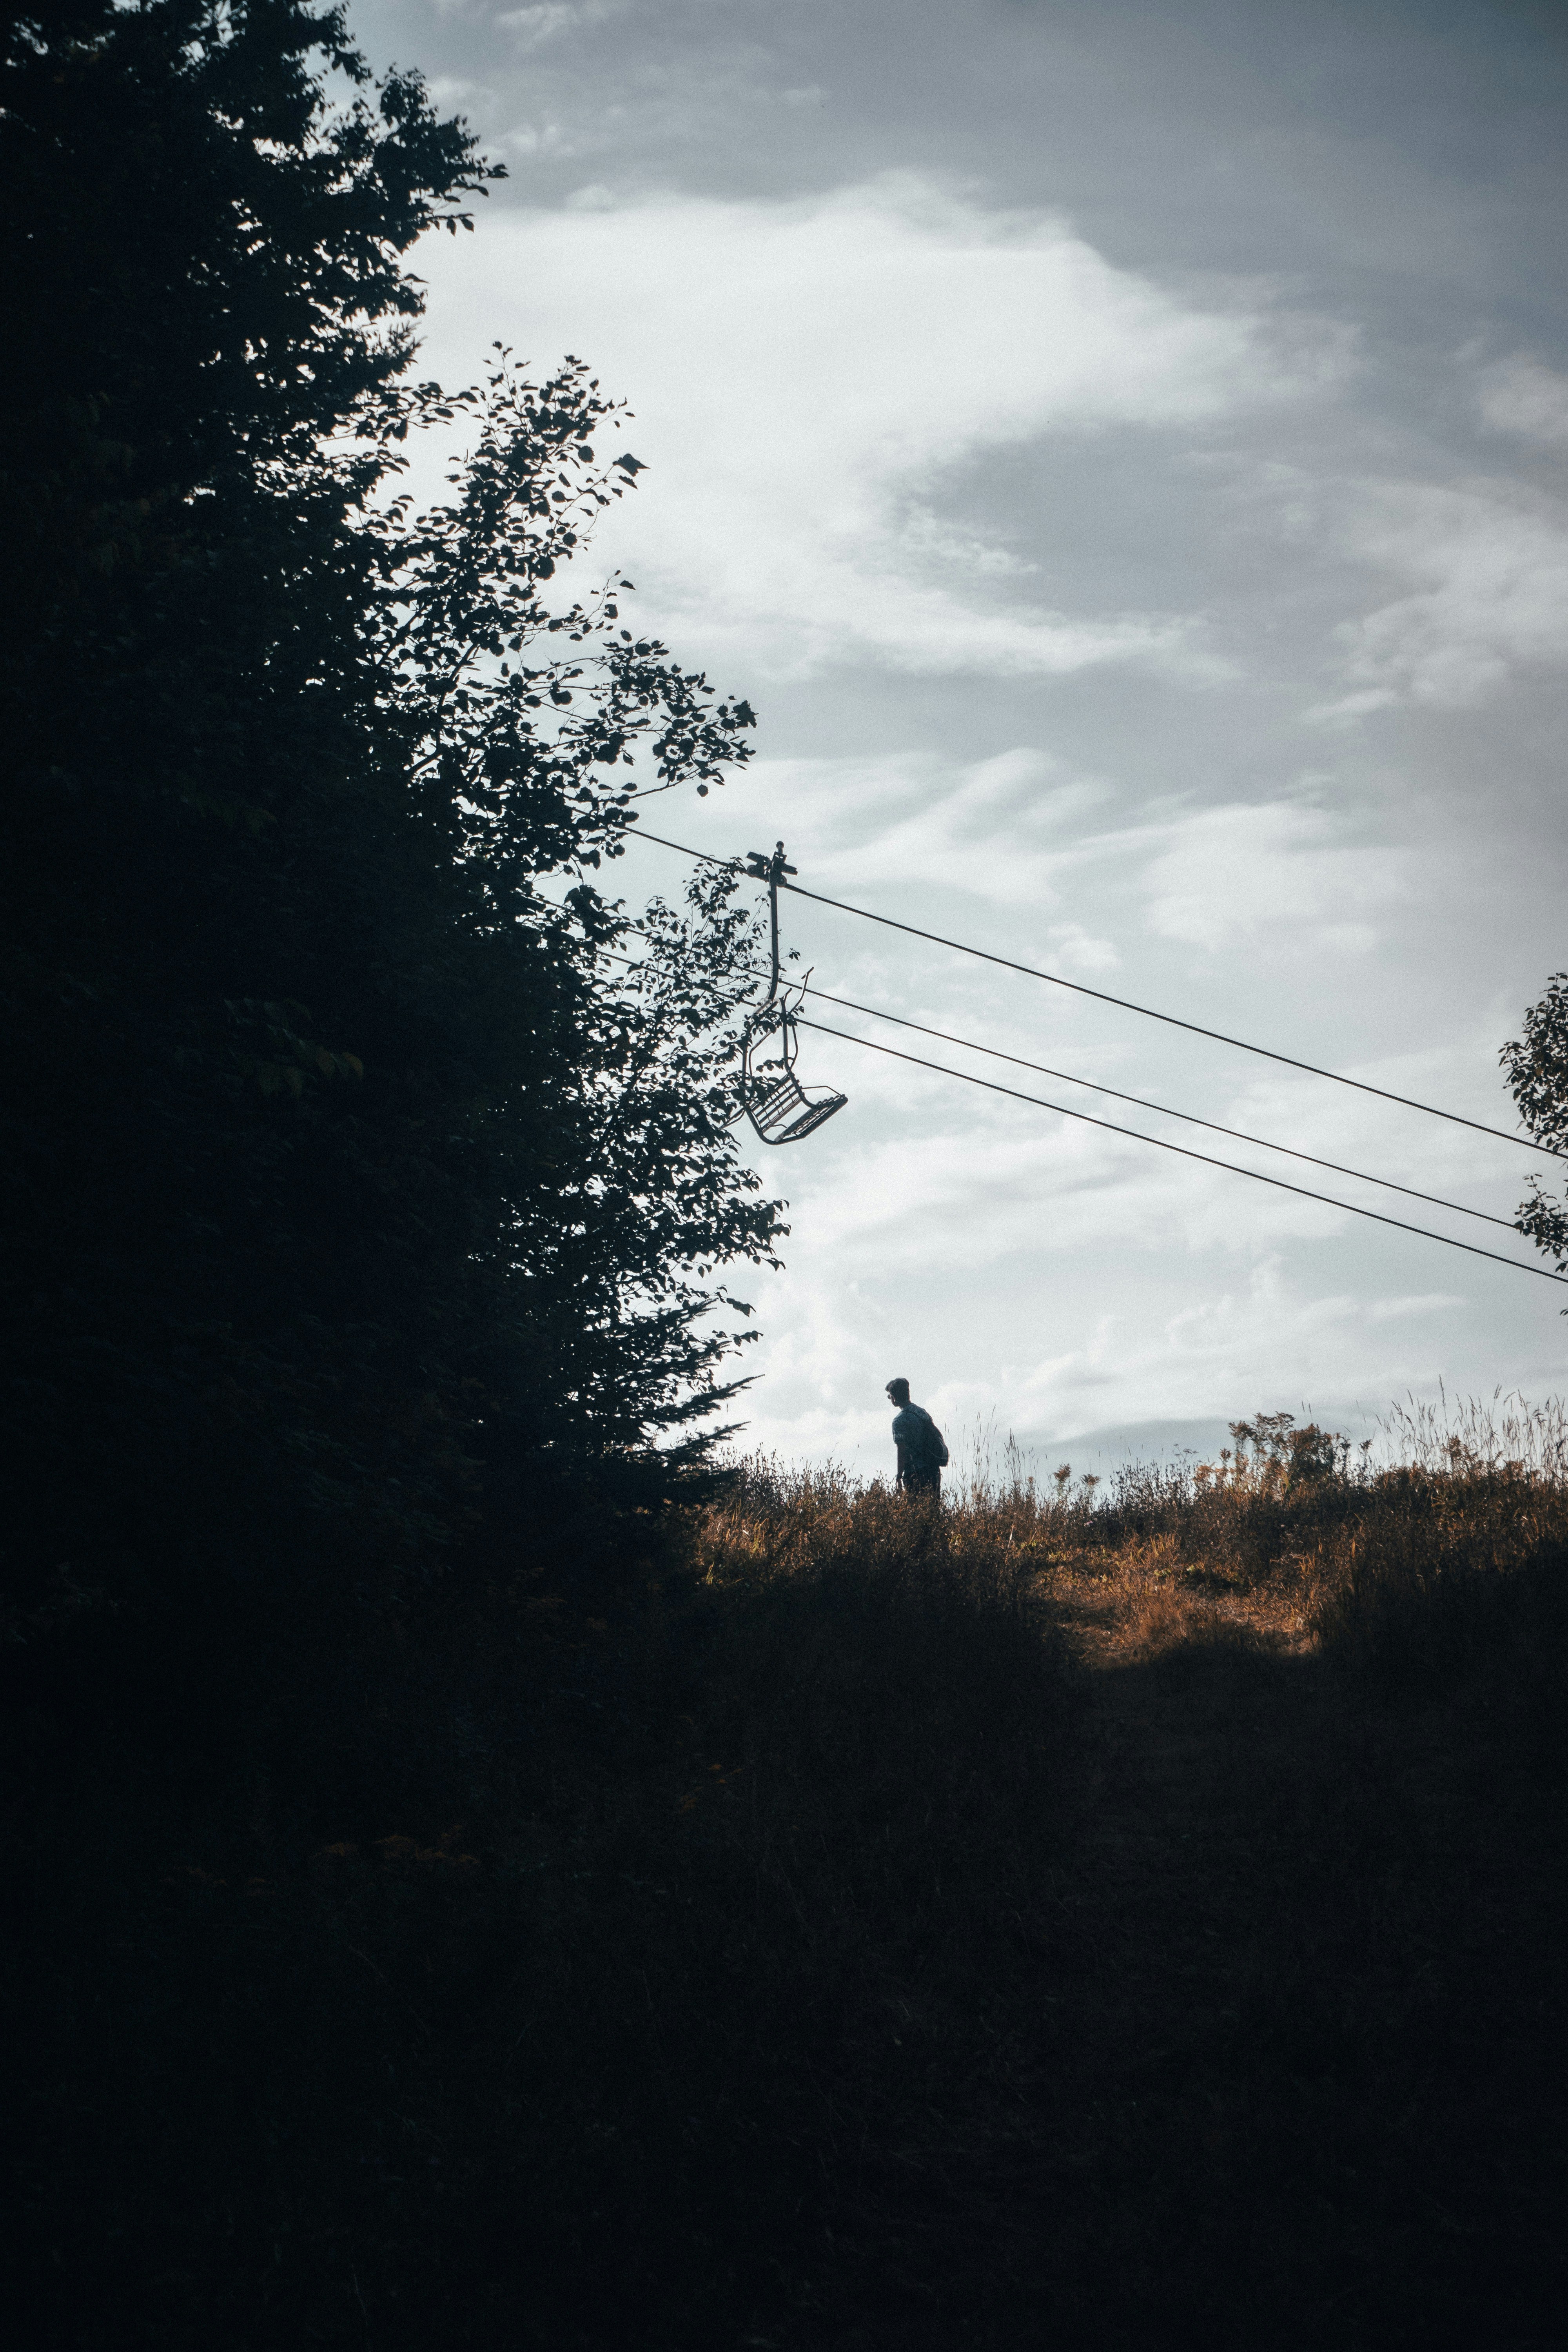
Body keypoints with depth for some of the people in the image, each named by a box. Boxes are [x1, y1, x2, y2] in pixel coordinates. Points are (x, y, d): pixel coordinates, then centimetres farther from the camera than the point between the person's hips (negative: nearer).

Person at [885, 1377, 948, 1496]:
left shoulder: (900, 1421, -14)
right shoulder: (922, 1412, 11)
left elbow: (902, 1451, -17)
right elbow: (939, 1435, 16)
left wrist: (899, 1476, -11)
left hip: (916, 1474, -8)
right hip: (934, 1470, 8)